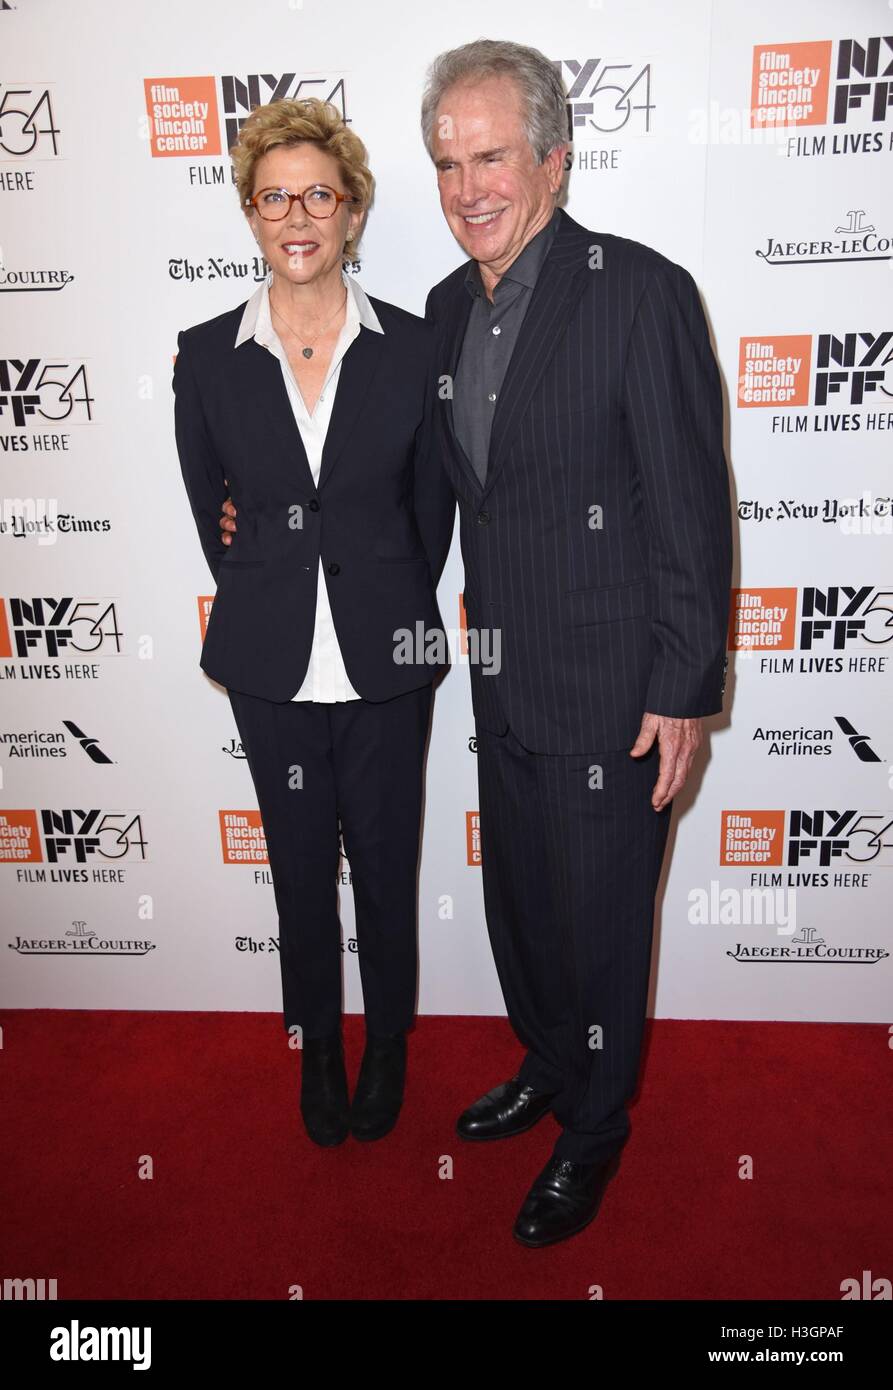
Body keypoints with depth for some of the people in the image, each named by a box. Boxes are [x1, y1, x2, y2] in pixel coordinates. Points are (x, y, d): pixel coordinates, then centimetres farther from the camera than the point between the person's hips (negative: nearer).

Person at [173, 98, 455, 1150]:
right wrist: (267, 609, 9)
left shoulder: (413, 347, -4)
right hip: (271, 668, 1)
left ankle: (387, 1045, 39)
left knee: (386, 865, 12)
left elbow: (431, 508, 4)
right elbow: (210, 509, 8)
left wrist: (396, 618, 8)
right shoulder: (207, 355, -2)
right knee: (300, 866, 15)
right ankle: (318, 1049, 39)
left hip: (386, 664, -1)